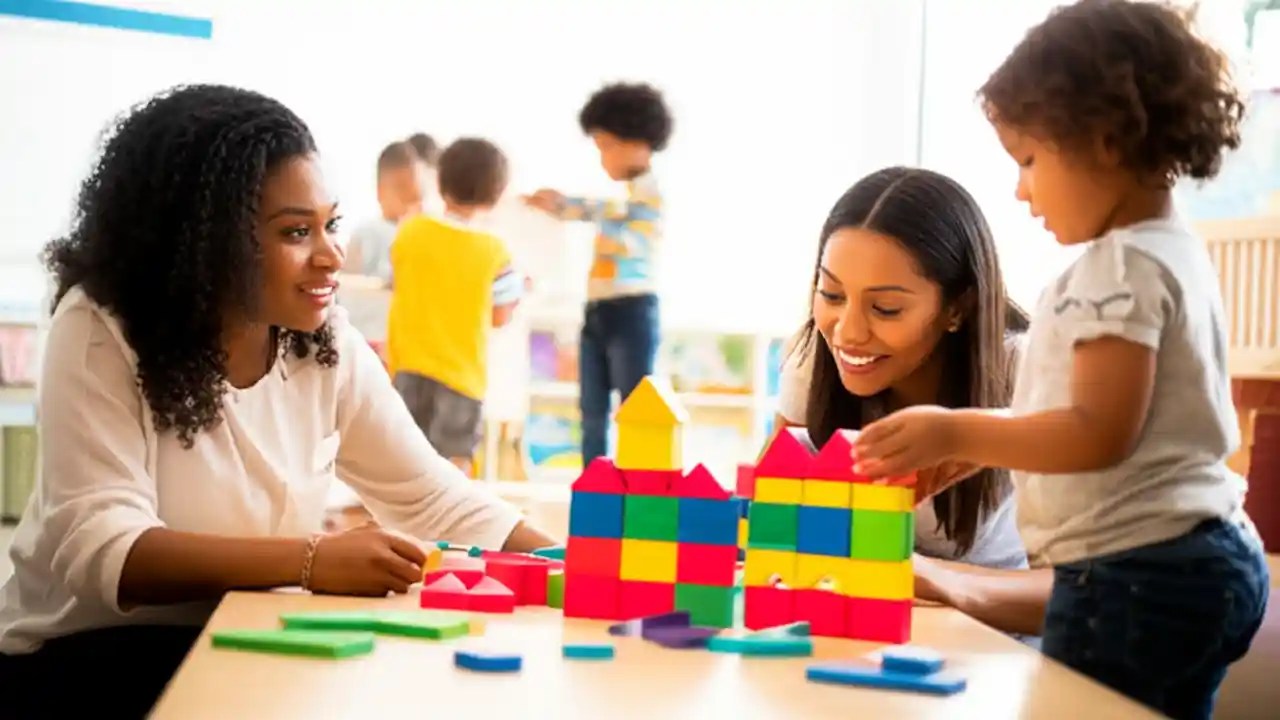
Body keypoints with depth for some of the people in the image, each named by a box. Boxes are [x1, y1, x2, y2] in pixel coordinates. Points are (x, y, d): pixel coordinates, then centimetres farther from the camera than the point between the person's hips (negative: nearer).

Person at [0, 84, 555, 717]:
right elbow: (99, 549, -27)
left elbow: (435, 498, 0)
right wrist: (311, 561, -39)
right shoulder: (100, 333, -17)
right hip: (84, 655, -5)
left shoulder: (325, 344, -3)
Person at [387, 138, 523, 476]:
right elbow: (500, 317, -4)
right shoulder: (493, 251, -12)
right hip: (462, 372, -3)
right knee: (454, 465, 6)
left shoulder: (410, 231, -3)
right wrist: (518, 288, 14)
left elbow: (399, 286, 10)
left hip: (409, 365, 3)